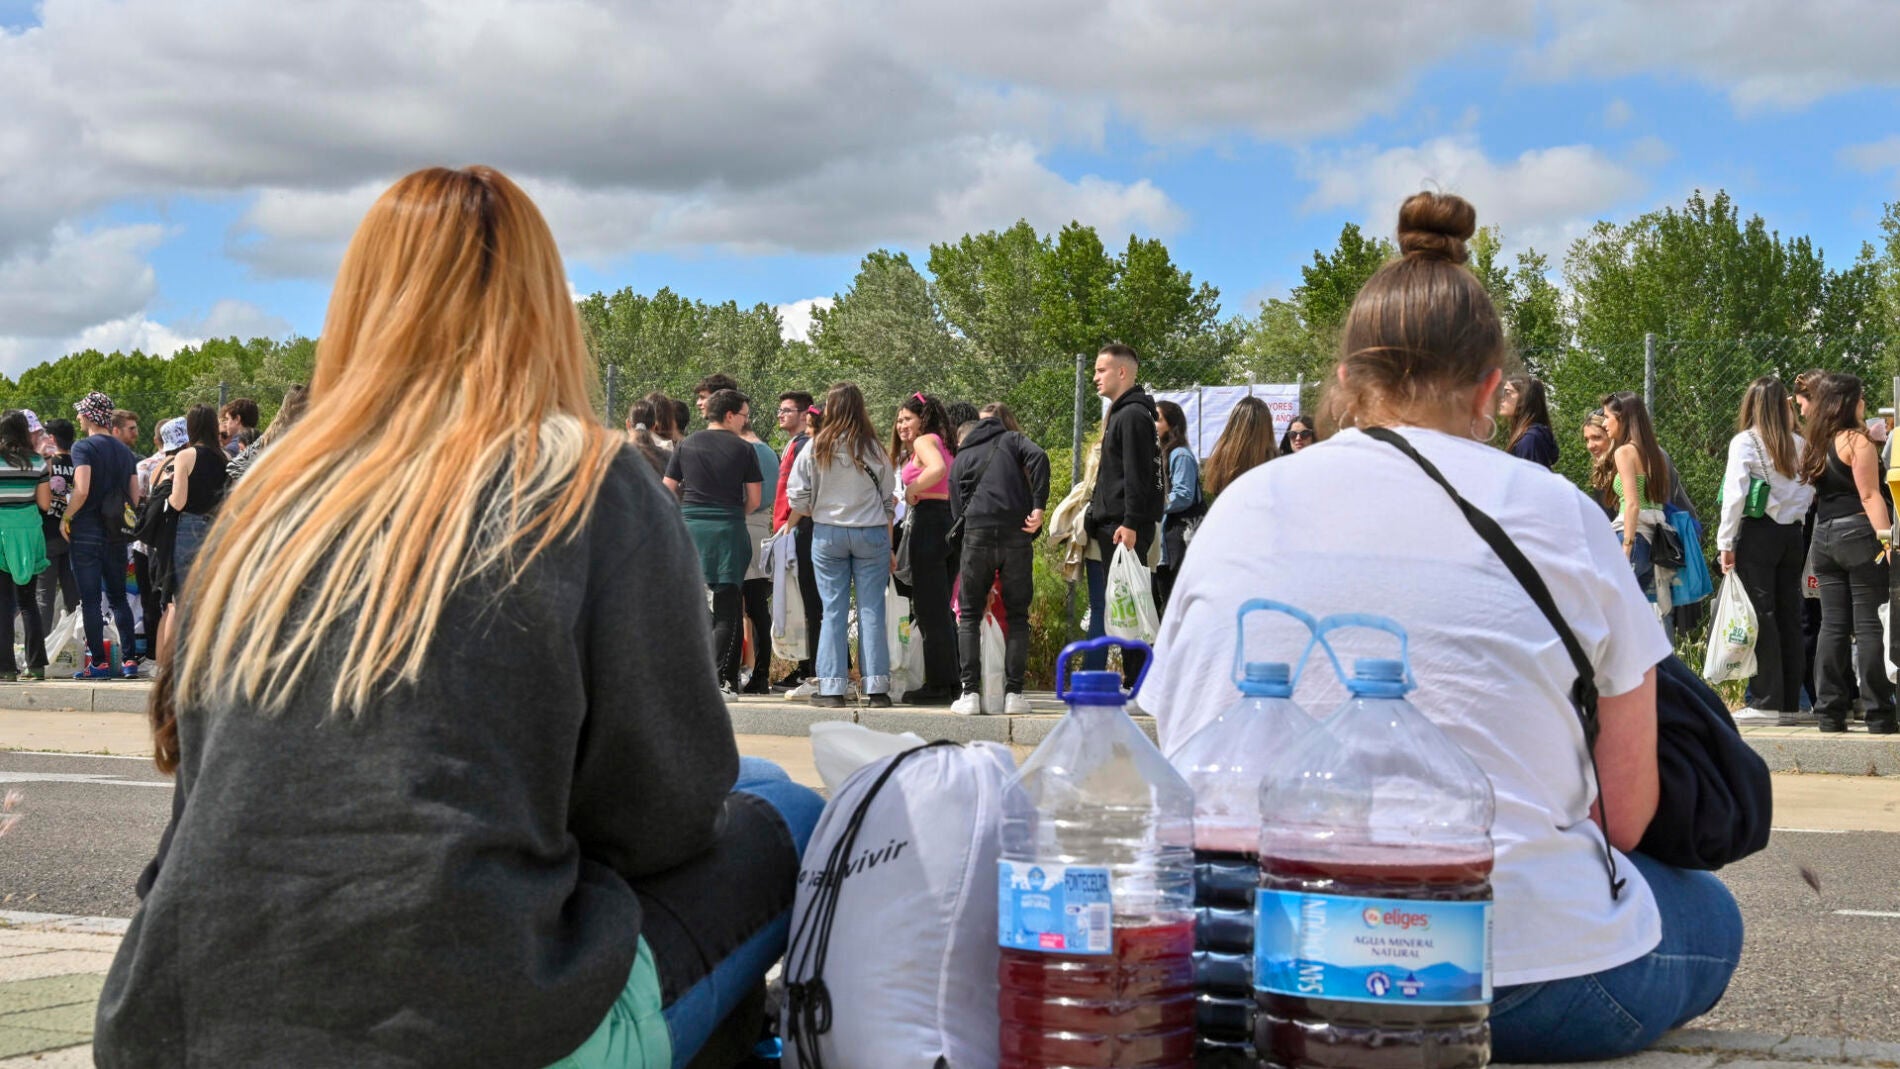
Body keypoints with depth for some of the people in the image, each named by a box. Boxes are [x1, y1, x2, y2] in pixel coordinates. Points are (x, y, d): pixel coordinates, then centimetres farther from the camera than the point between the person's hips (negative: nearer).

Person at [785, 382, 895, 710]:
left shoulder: (814, 448, -3)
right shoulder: (873, 450, -1)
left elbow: (798, 498, -2)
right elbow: (889, 499, 6)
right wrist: (888, 546, 18)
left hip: (827, 533, 0)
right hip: (871, 534, 0)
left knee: (833, 611, 5)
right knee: (871, 610, 2)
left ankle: (831, 688, 4)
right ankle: (876, 688, 1)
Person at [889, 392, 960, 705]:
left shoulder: (924, 440, -5)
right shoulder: (944, 443, 22)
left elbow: (937, 469, -25)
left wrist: (911, 491, -12)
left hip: (928, 521, -9)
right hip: (951, 523, 9)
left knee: (929, 610, -5)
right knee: (940, 609, 14)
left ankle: (938, 684, -3)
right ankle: (951, 682, 16)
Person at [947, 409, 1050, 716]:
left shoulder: (960, 458, 20)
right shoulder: (1012, 440, 17)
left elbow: (957, 511, 14)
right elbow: (1038, 457, -5)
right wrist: (1039, 507, -8)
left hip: (977, 535, 0)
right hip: (1017, 535, 0)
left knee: (969, 616, 9)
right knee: (1017, 616, 8)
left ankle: (970, 692, -1)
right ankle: (1013, 693, 2)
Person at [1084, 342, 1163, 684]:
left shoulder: (1132, 415, -10)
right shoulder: (1121, 414, 22)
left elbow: (1137, 474, -18)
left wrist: (1131, 523, -23)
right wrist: (1098, 516, 21)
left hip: (1125, 529, -10)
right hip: (1110, 525, 10)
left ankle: (1138, 680, -8)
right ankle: (1135, 680, 11)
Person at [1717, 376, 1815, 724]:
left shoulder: (1744, 443, -6)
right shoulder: (1799, 444, 6)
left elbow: (1735, 495, -10)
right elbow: (1810, 490, 5)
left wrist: (1725, 543, -6)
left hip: (1757, 535, -4)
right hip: (1793, 534, 4)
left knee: (1761, 616, -3)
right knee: (1789, 616, 8)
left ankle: (1767, 701, -5)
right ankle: (1790, 701, 11)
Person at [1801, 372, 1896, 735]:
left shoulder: (1815, 445, 14)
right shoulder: (1857, 441, -8)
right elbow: (1870, 496, -14)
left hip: (1823, 538, 7)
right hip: (1858, 533, -7)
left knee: (1833, 626, 6)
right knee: (1868, 626, -5)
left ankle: (1830, 712, 6)